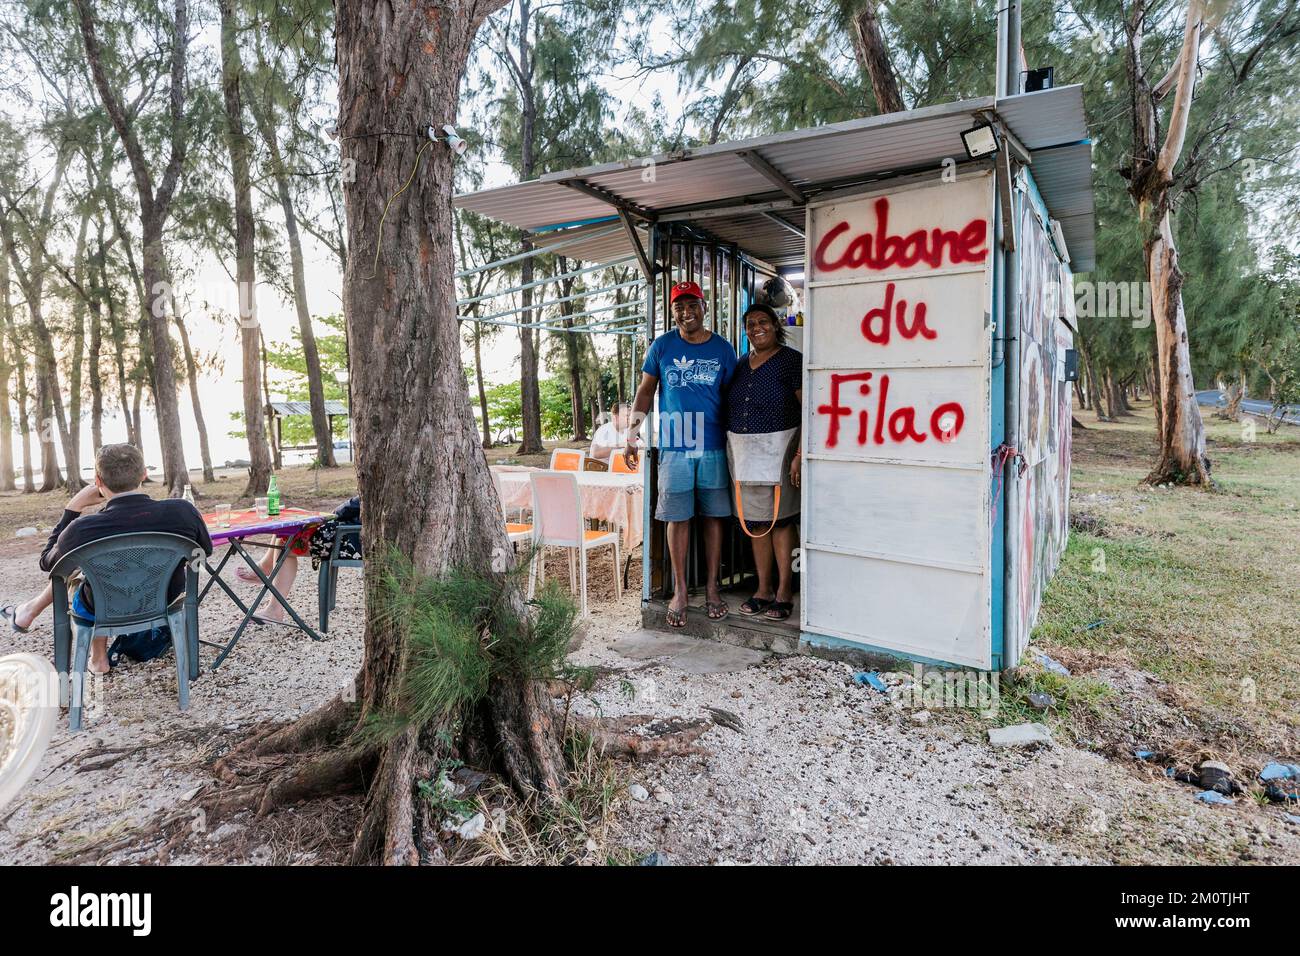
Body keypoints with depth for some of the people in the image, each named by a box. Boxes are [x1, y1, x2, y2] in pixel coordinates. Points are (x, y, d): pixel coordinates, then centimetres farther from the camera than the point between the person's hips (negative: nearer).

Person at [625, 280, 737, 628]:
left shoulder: (722, 348, 5)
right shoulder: (662, 346, 4)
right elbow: (645, 391, 8)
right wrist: (631, 436, 1)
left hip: (713, 446, 1)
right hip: (673, 446, -1)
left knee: (713, 516, 6)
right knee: (678, 518, 2)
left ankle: (712, 588, 17)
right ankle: (680, 591, 14)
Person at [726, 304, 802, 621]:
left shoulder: (792, 361, -5)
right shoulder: (741, 364, 13)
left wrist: (800, 454, -19)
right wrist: (731, 453, 11)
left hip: (778, 449, -6)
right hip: (743, 452, 6)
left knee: (781, 519, -2)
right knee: (755, 521, 9)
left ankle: (784, 593, 7)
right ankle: (763, 589, 18)